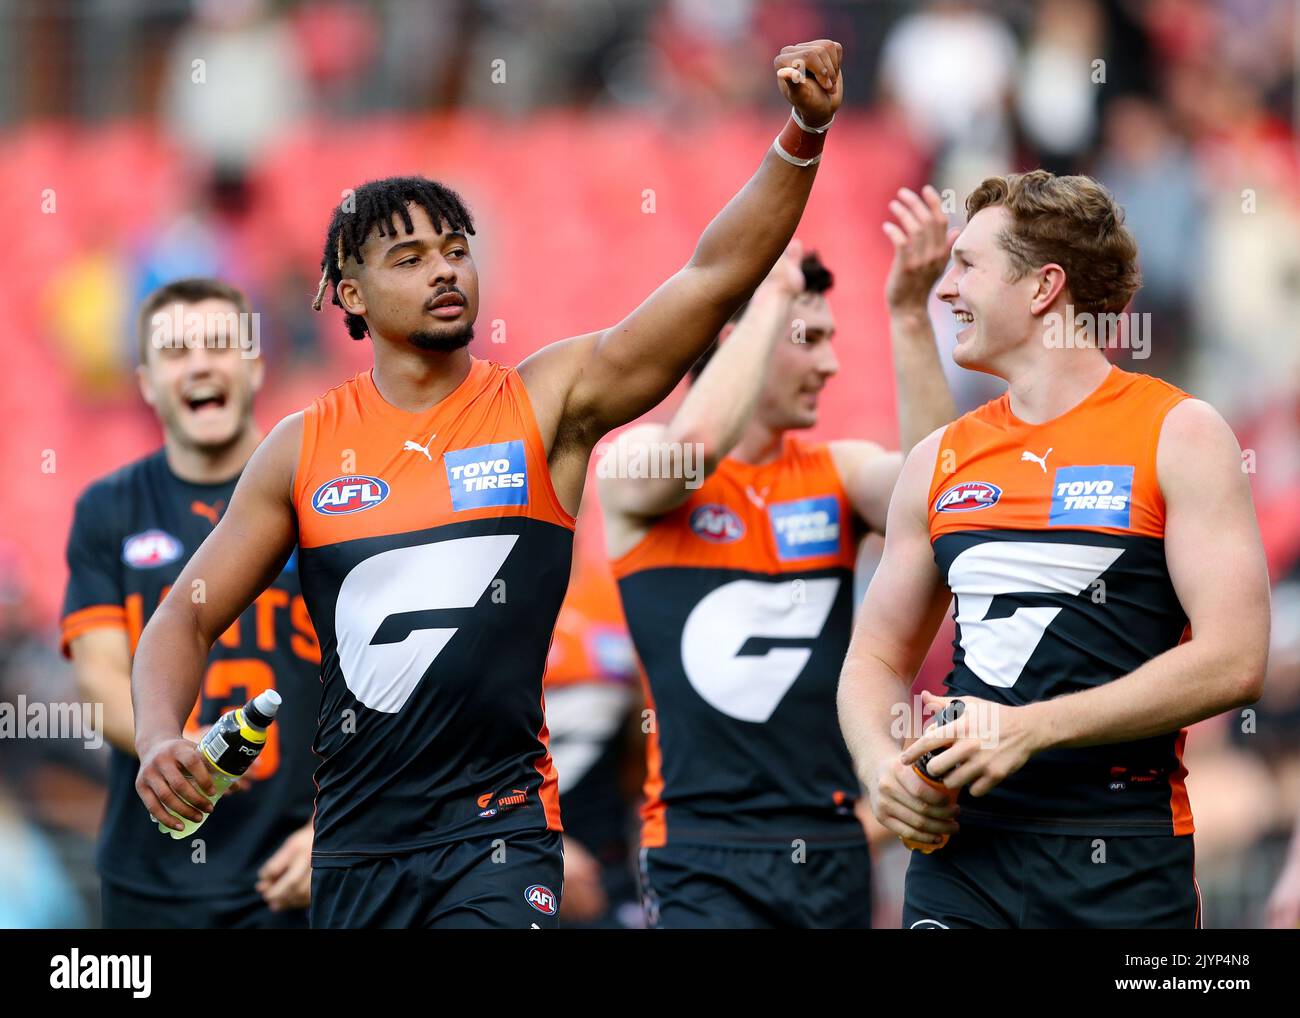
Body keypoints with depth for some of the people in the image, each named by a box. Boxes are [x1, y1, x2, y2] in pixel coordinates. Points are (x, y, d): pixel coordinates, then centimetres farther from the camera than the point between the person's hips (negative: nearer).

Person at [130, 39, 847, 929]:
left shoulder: (547, 404, -1)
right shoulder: (305, 448, 5)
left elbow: (717, 277, -10)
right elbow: (188, 617, 10)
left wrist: (802, 139, -23)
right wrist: (160, 737, -9)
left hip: (496, 833, -3)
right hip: (352, 841, 3)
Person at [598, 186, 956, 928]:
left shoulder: (837, 471, 9)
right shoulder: (635, 464, -1)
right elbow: (696, 448, -24)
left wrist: (909, 316, -19)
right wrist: (773, 292, -16)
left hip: (834, 848, 4)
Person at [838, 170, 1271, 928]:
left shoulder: (1179, 435, -1)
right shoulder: (939, 461, 13)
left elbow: (1232, 664, -11)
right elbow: (878, 657, 20)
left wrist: (1030, 730, -15)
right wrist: (882, 764, -2)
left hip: (1122, 864, -4)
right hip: (959, 848, 4)